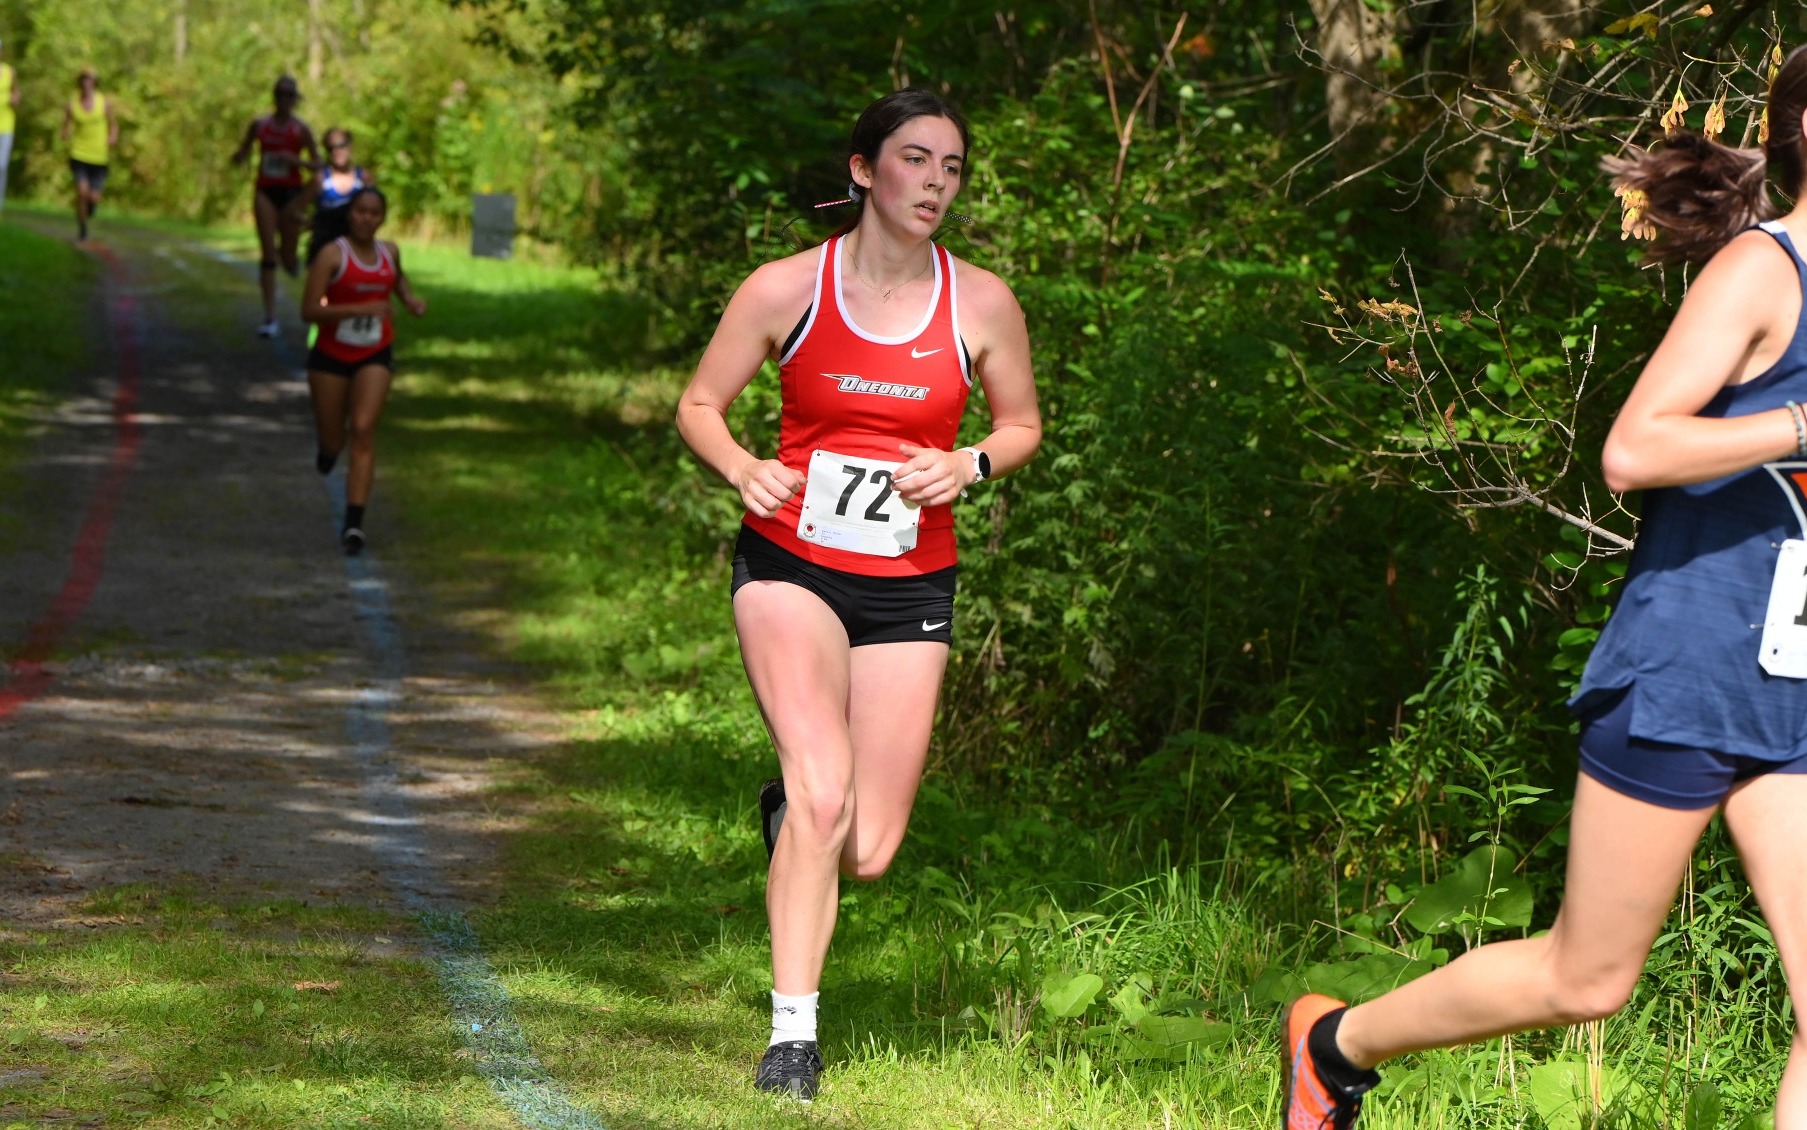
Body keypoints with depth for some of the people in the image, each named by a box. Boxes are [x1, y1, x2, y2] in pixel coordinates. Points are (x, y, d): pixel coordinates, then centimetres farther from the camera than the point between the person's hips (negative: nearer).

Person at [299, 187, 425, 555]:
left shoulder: (389, 252, 3)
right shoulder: (332, 255, -13)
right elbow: (309, 311, -19)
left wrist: (410, 298, 6)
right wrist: (360, 308, -29)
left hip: (375, 357, 2)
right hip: (331, 356, -2)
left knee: (363, 431, -15)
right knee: (332, 439, 10)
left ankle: (354, 522, -18)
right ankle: (328, 447, 51)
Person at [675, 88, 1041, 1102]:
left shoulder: (983, 304, -2)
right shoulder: (787, 289, -6)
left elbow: (1023, 425, 11)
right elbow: (700, 404, 2)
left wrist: (968, 465, -10)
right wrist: (744, 470, -18)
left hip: (909, 588, 2)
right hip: (790, 565, -2)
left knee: (867, 854, 0)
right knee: (823, 792, -23)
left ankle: (791, 820, 38)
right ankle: (793, 1038, -14)